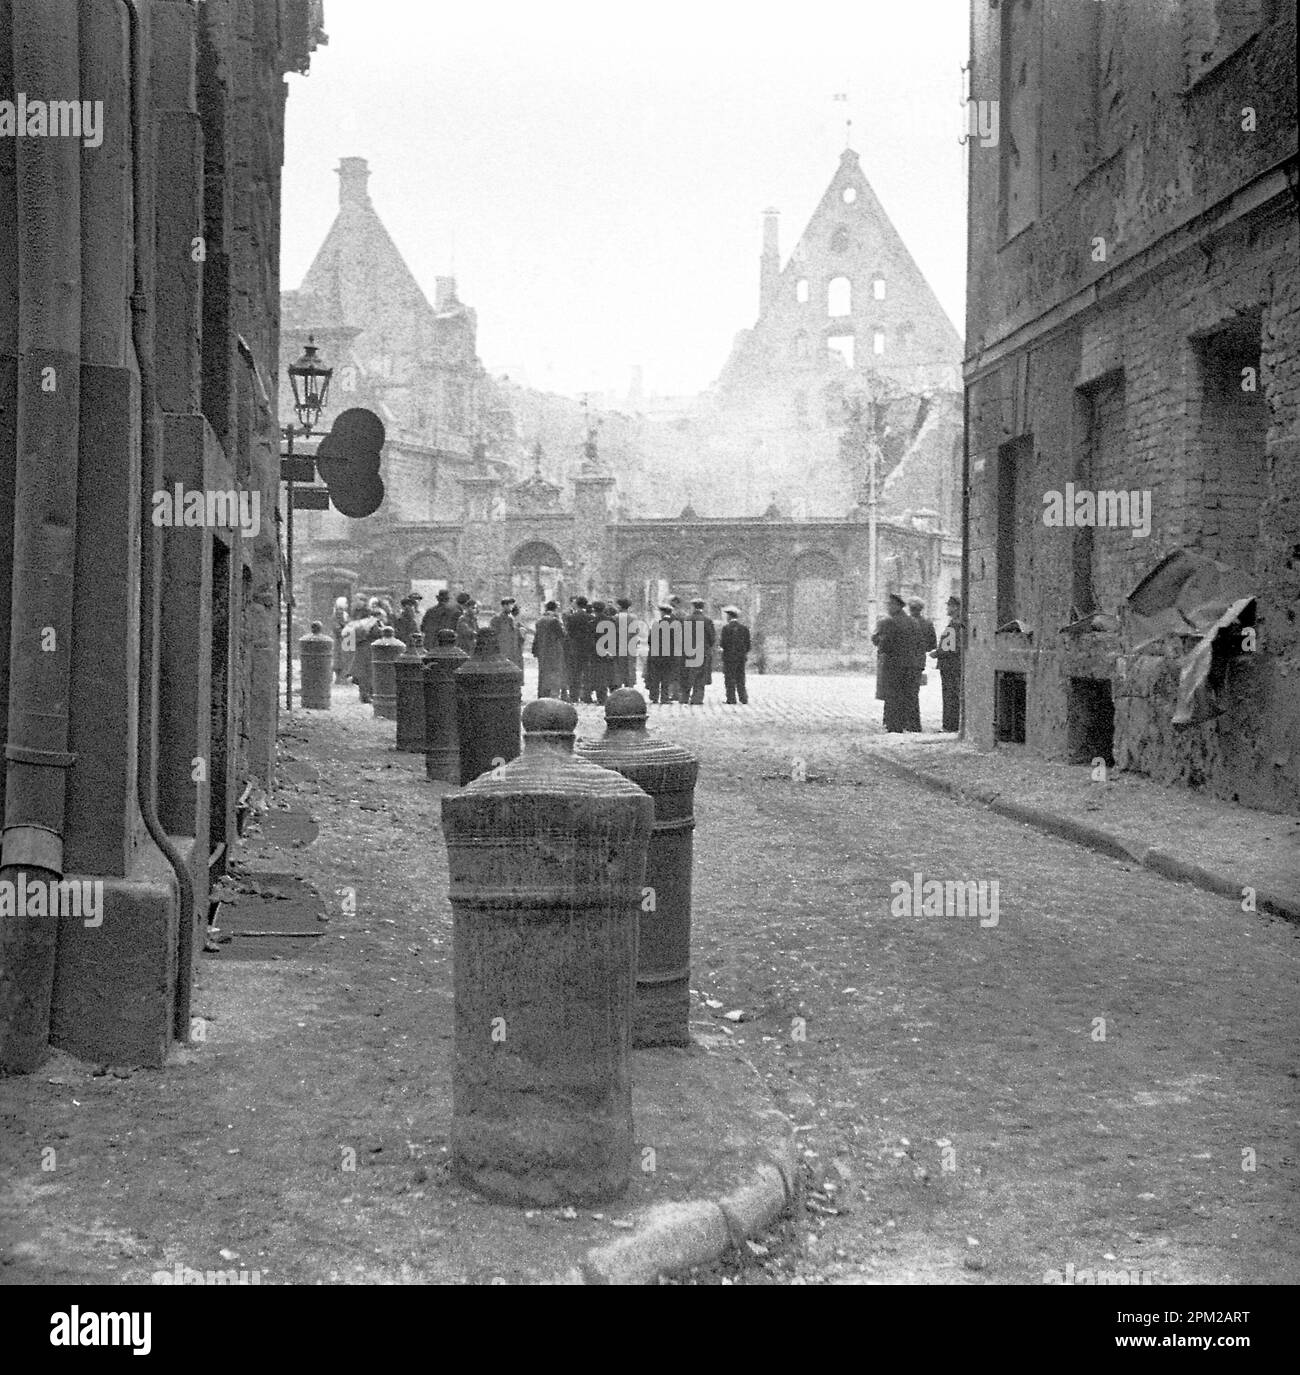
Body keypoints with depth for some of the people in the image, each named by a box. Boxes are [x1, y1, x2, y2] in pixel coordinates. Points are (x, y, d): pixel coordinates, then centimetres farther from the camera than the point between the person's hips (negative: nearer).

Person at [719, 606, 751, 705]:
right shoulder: (744, 627, 4)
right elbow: (748, 644, 5)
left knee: (729, 679, 3)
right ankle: (744, 699, 8)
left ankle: (731, 700, 2)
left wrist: (720, 640, 7)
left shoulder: (726, 628, -10)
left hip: (729, 657, -5)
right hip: (741, 657, 5)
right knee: (740, 679, 12)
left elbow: (723, 644, -13)